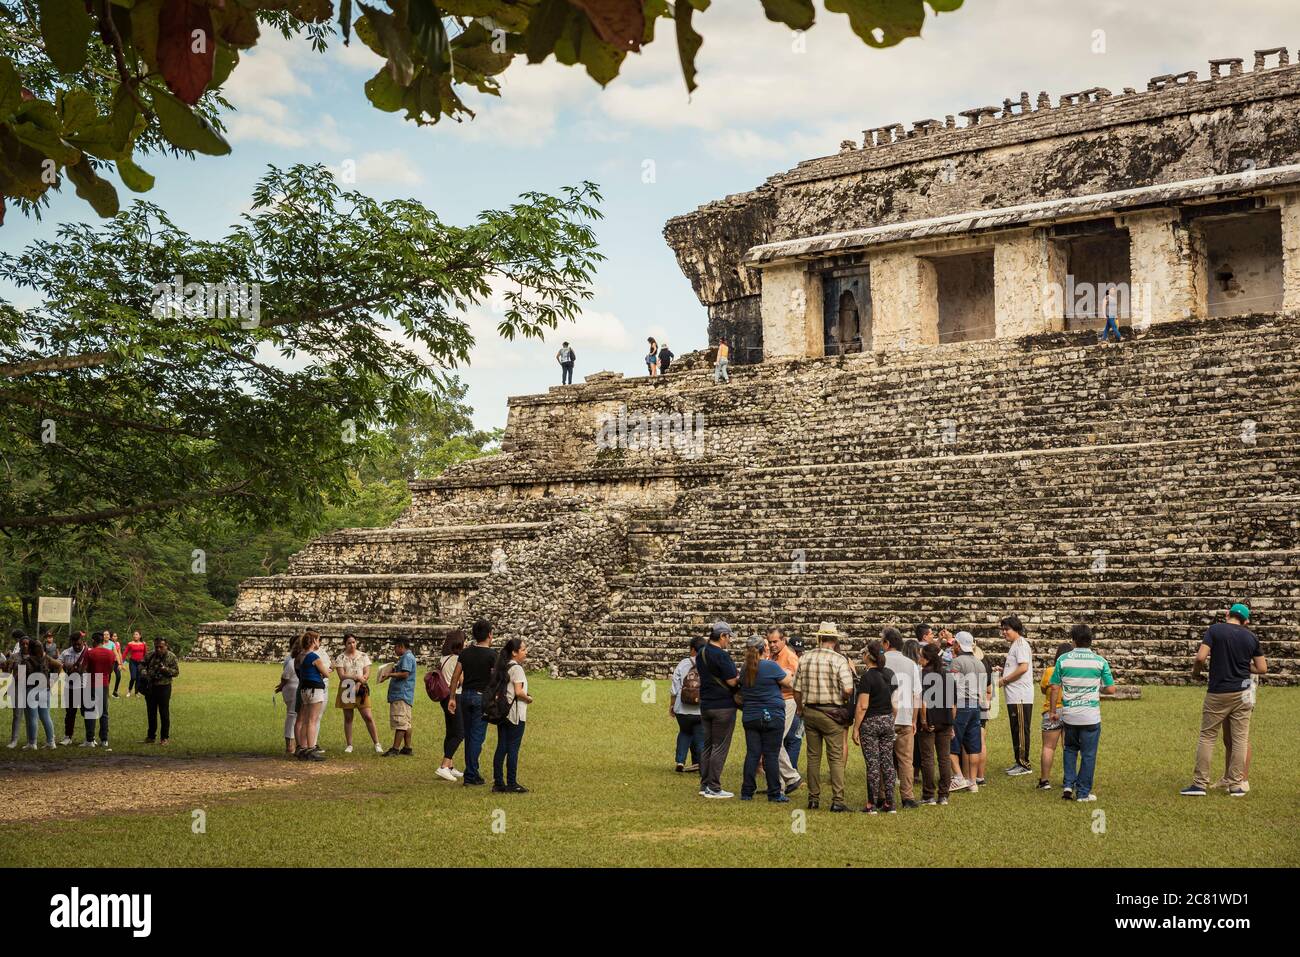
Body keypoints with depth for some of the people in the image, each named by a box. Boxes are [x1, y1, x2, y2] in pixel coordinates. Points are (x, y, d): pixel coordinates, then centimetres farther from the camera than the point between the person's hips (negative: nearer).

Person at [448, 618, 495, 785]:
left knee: (469, 736, 14)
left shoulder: (465, 653, 6)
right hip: (482, 697, -5)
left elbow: (456, 677, 6)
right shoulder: (491, 655, -9)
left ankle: (473, 772, 22)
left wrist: (452, 698, 12)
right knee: (477, 736, -3)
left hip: (465, 695, 5)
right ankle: (470, 776, -4)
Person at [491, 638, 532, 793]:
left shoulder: (502, 667, 13)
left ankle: (498, 783, 11)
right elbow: (518, 692, -22)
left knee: (501, 747, 9)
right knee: (513, 748, -3)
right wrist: (528, 698, -4)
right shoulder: (516, 668, -13)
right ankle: (512, 784, 1)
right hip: (515, 713, -8)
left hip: (501, 712, 8)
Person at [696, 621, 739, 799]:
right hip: (723, 706, -8)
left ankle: (704, 785, 16)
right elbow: (732, 682, -18)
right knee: (720, 747, -2)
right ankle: (713, 788, -1)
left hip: (705, 705, 8)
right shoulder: (721, 655, -17)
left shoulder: (701, 653, 10)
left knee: (707, 746, 14)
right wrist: (740, 676, 2)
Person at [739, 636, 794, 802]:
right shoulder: (771, 666, -13)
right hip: (772, 717, -5)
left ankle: (747, 792, 9)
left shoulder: (746, 669, 6)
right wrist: (789, 674, 21)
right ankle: (775, 793, 5)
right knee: (771, 755, 0)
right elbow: (788, 682, -3)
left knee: (752, 754, 8)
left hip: (750, 718, 5)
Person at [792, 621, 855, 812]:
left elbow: (797, 690, 6)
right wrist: (843, 700, 3)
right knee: (836, 757, 2)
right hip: (832, 713, -4)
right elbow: (848, 689, -19)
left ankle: (813, 799, 15)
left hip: (810, 712, 4)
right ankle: (837, 800, -3)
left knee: (813, 757, 12)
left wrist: (801, 710, 22)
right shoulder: (839, 660, -10)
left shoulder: (804, 659, 2)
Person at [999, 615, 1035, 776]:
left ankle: (1025, 764, -1)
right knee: (1016, 730, 14)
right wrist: (1002, 670, 11)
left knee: (1021, 730, -5)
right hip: (1013, 696, 10)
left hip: (1021, 696, -10)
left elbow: (1023, 667, -23)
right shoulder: (1013, 645, 20)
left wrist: (1004, 680, -16)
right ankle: (1018, 762, 21)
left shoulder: (1021, 644, -12)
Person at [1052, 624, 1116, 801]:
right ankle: (1083, 792, 11)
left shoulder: (1063, 659, -3)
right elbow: (1111, 689, -2)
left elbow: (1054, 687, -1)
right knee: (1088, 754, 8)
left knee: (1070, 749, 21)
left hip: (1068, 715, 2)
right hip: (1091, 716, -2)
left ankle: (1068, 785, 9)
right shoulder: (1100, 661, -5)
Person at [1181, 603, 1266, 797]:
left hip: (1217, 693, -2)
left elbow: (1200, 657, -16)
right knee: (1240, 739, 7)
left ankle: (1200, 783, 2)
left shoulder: (1215, 630, -6)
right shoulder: (1251, 637, 3)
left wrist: (1195, 671, 4)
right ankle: (1236, 785, 8)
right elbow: (1262, 668, 6)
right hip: (1242, 693, 2)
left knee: (1207, 737, 4)